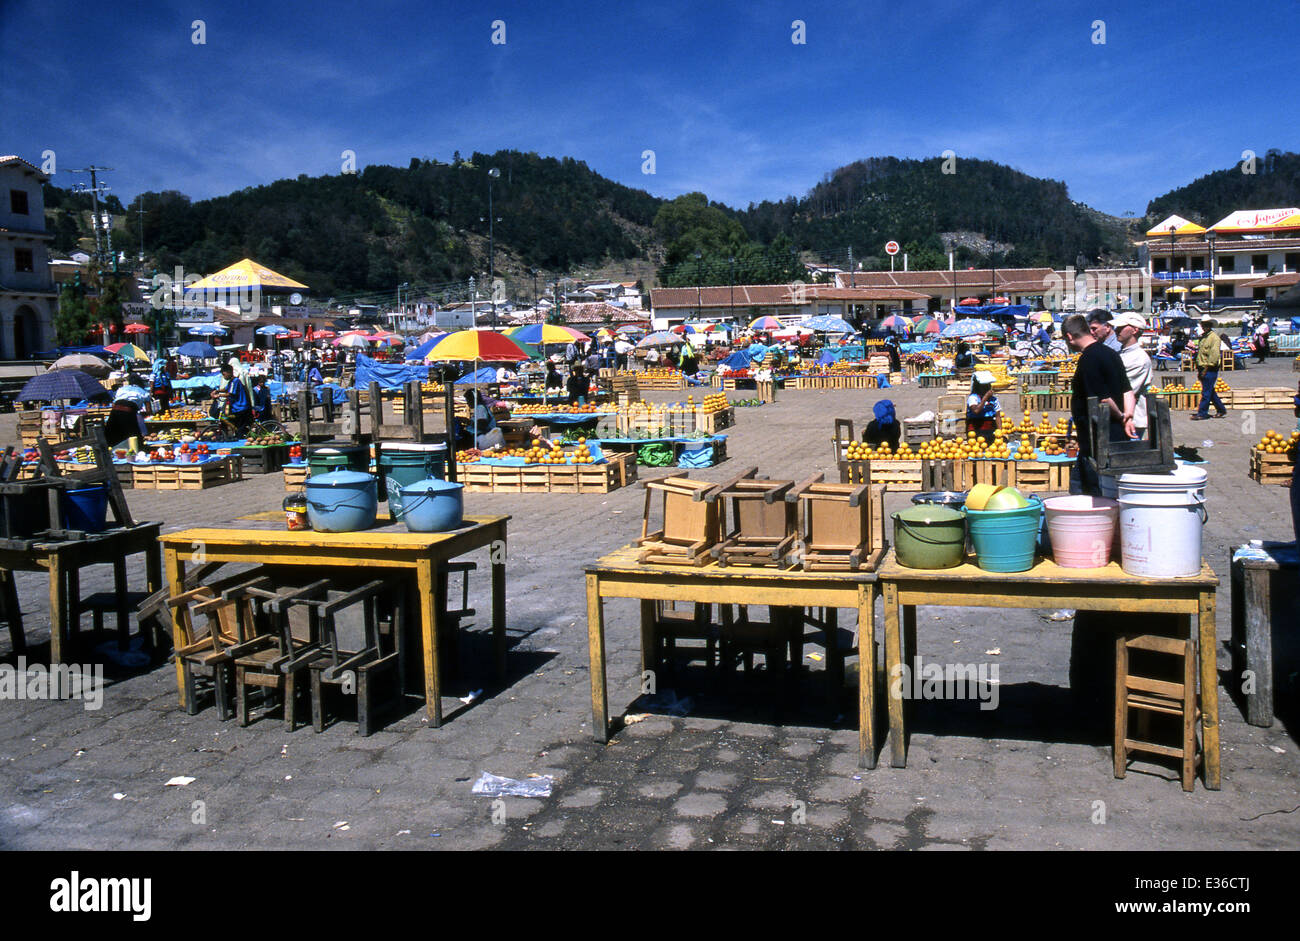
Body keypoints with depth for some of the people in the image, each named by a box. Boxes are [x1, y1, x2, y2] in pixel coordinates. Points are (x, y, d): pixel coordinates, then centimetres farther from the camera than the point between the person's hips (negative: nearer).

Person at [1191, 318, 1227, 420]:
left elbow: (1214, 354, -16)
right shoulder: (1203, 337, 17)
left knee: (1206, 392, -7)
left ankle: (1202, 413, -4)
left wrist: (1206, 368, -19)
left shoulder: (1214, 337, -10)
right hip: (1203, 369, 9)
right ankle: (1222, 410, 24)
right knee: (1211, 392, 14)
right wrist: (1199, 368, 16)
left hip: (1210, 369, -9)